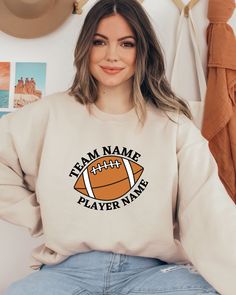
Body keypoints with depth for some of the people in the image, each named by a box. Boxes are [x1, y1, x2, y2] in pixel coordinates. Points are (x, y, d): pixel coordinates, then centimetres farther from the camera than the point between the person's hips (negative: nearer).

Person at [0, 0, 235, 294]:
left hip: (152, 269, 0)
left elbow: (211, 210, -10)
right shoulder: (52, 113, 4)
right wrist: (37, 215, 3)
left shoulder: (173, 124, 1)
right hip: (70, 269, 1)